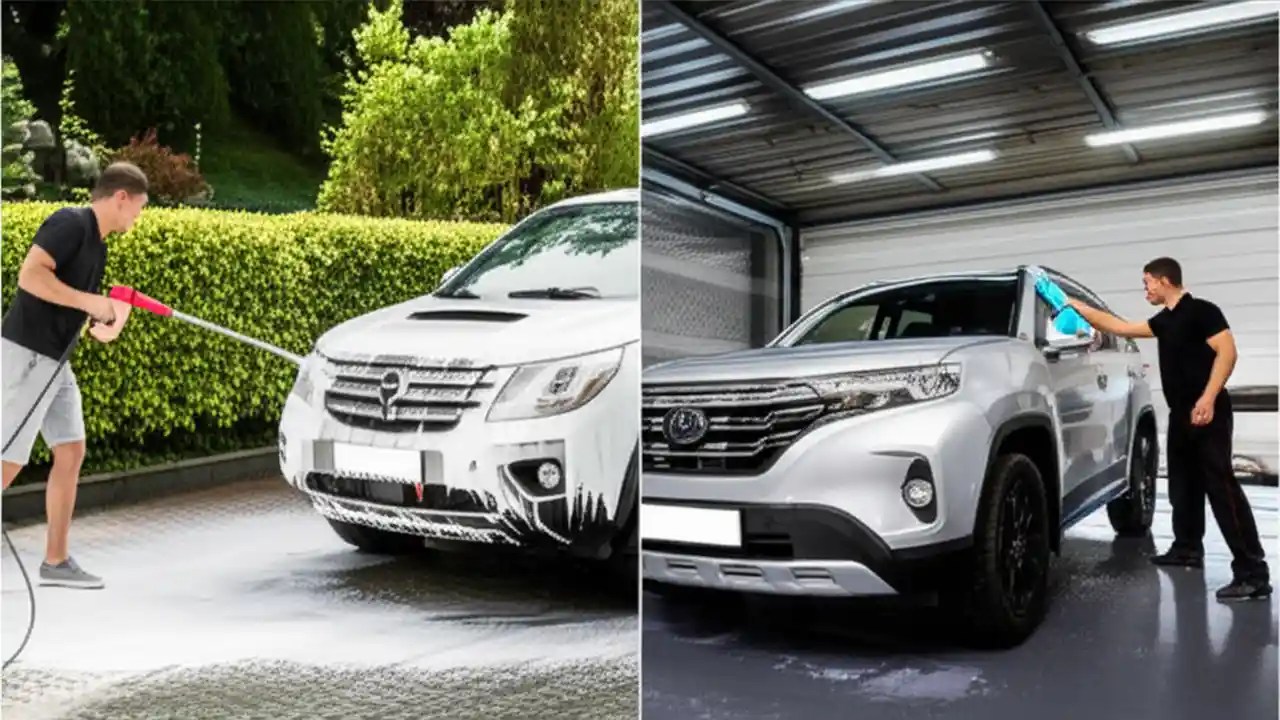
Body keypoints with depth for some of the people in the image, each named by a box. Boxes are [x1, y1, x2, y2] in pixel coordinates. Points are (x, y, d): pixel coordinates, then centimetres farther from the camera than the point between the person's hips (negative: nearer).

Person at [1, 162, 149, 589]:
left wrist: (108, 314, -2)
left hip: (54, 361, 9)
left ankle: (56, 561, 15)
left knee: (71, 452, 8)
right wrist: (89, 301, -22)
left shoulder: (98, 246, 14)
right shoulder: (70, 223, -13)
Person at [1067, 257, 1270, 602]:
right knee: (1183, 486, 16)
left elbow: (1227, 351, -17)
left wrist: (1209, 398, -26)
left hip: (1207, 413, -9)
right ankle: (1187, 549, 29)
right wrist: (1078, 307, 25)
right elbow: (1122, 327, 25)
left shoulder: (1202, 311, -8)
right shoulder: (1164, 321, 18)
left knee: (1221, 487, -14)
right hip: (1181, 414, 9)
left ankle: (1253, 573, -15)